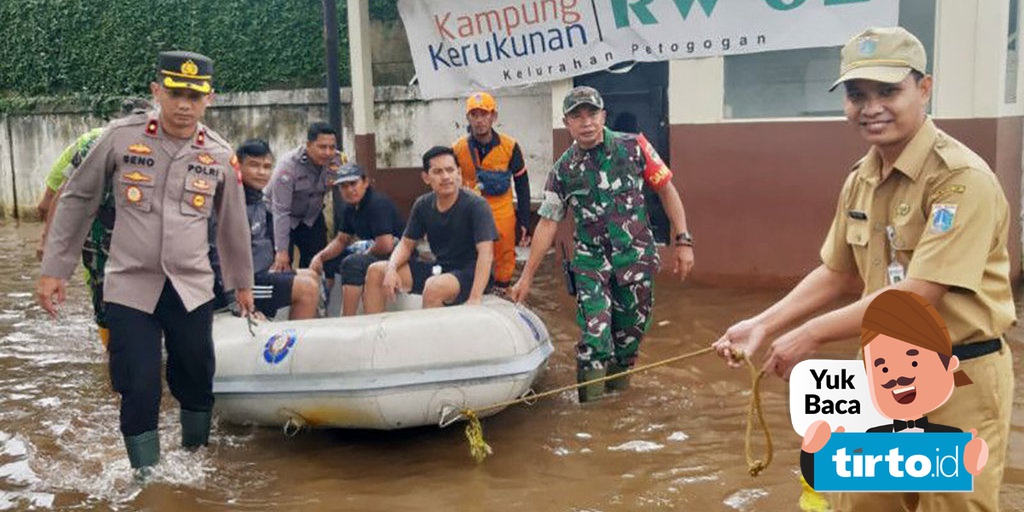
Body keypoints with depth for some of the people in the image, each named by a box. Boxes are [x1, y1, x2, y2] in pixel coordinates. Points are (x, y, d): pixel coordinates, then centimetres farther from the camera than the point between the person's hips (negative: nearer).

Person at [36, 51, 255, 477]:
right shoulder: (121, 137, -5)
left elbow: (233, 224, 14)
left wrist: (242, 283, 21)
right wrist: (54, 269, 4)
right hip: (130, 287, -2)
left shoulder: (220, 155, 1)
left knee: (197, 382, 10)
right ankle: (146, 477, 17)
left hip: (193, 289, 2)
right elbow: (77, 199, 5)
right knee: (139, 390, -2)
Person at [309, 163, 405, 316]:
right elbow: (341, 240, 15)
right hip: (371, 253, 10)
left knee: (352, 263, -32)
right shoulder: (351, 207, 7)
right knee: (327, 261, 11)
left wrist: (365, 254, -11)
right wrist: (320, 256, -2)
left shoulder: (378, 204, -21)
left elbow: (386, 245, -29)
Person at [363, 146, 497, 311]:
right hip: (439, 268, 7)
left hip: (469, 273, -7)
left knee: (434, 286, -38)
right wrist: (391, 269, -13)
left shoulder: (476, 205, -17)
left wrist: (475, 299, -37)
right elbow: (406, 244, 10)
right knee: (376, 271, -1)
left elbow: (486, 253, -25)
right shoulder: (423, 205, 2)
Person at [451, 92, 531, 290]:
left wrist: (524, 222, 4)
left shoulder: (510, 147, -4)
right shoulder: (458, 149, -2)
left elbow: (522, 186, 5)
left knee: (505, 262, 5)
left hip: (502, 216, 0)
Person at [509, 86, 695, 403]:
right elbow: (548, 223, 3)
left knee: (630, 332, 9)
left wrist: (683, 241, -3)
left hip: (636, 257, 0)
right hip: (591, 262, 0)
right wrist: (526, 277, 2)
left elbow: (666, 189, 2)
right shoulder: (563, 170, -1)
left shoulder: (633, 147, -4)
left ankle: (619, 391, 31)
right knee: (594, 335, -12)